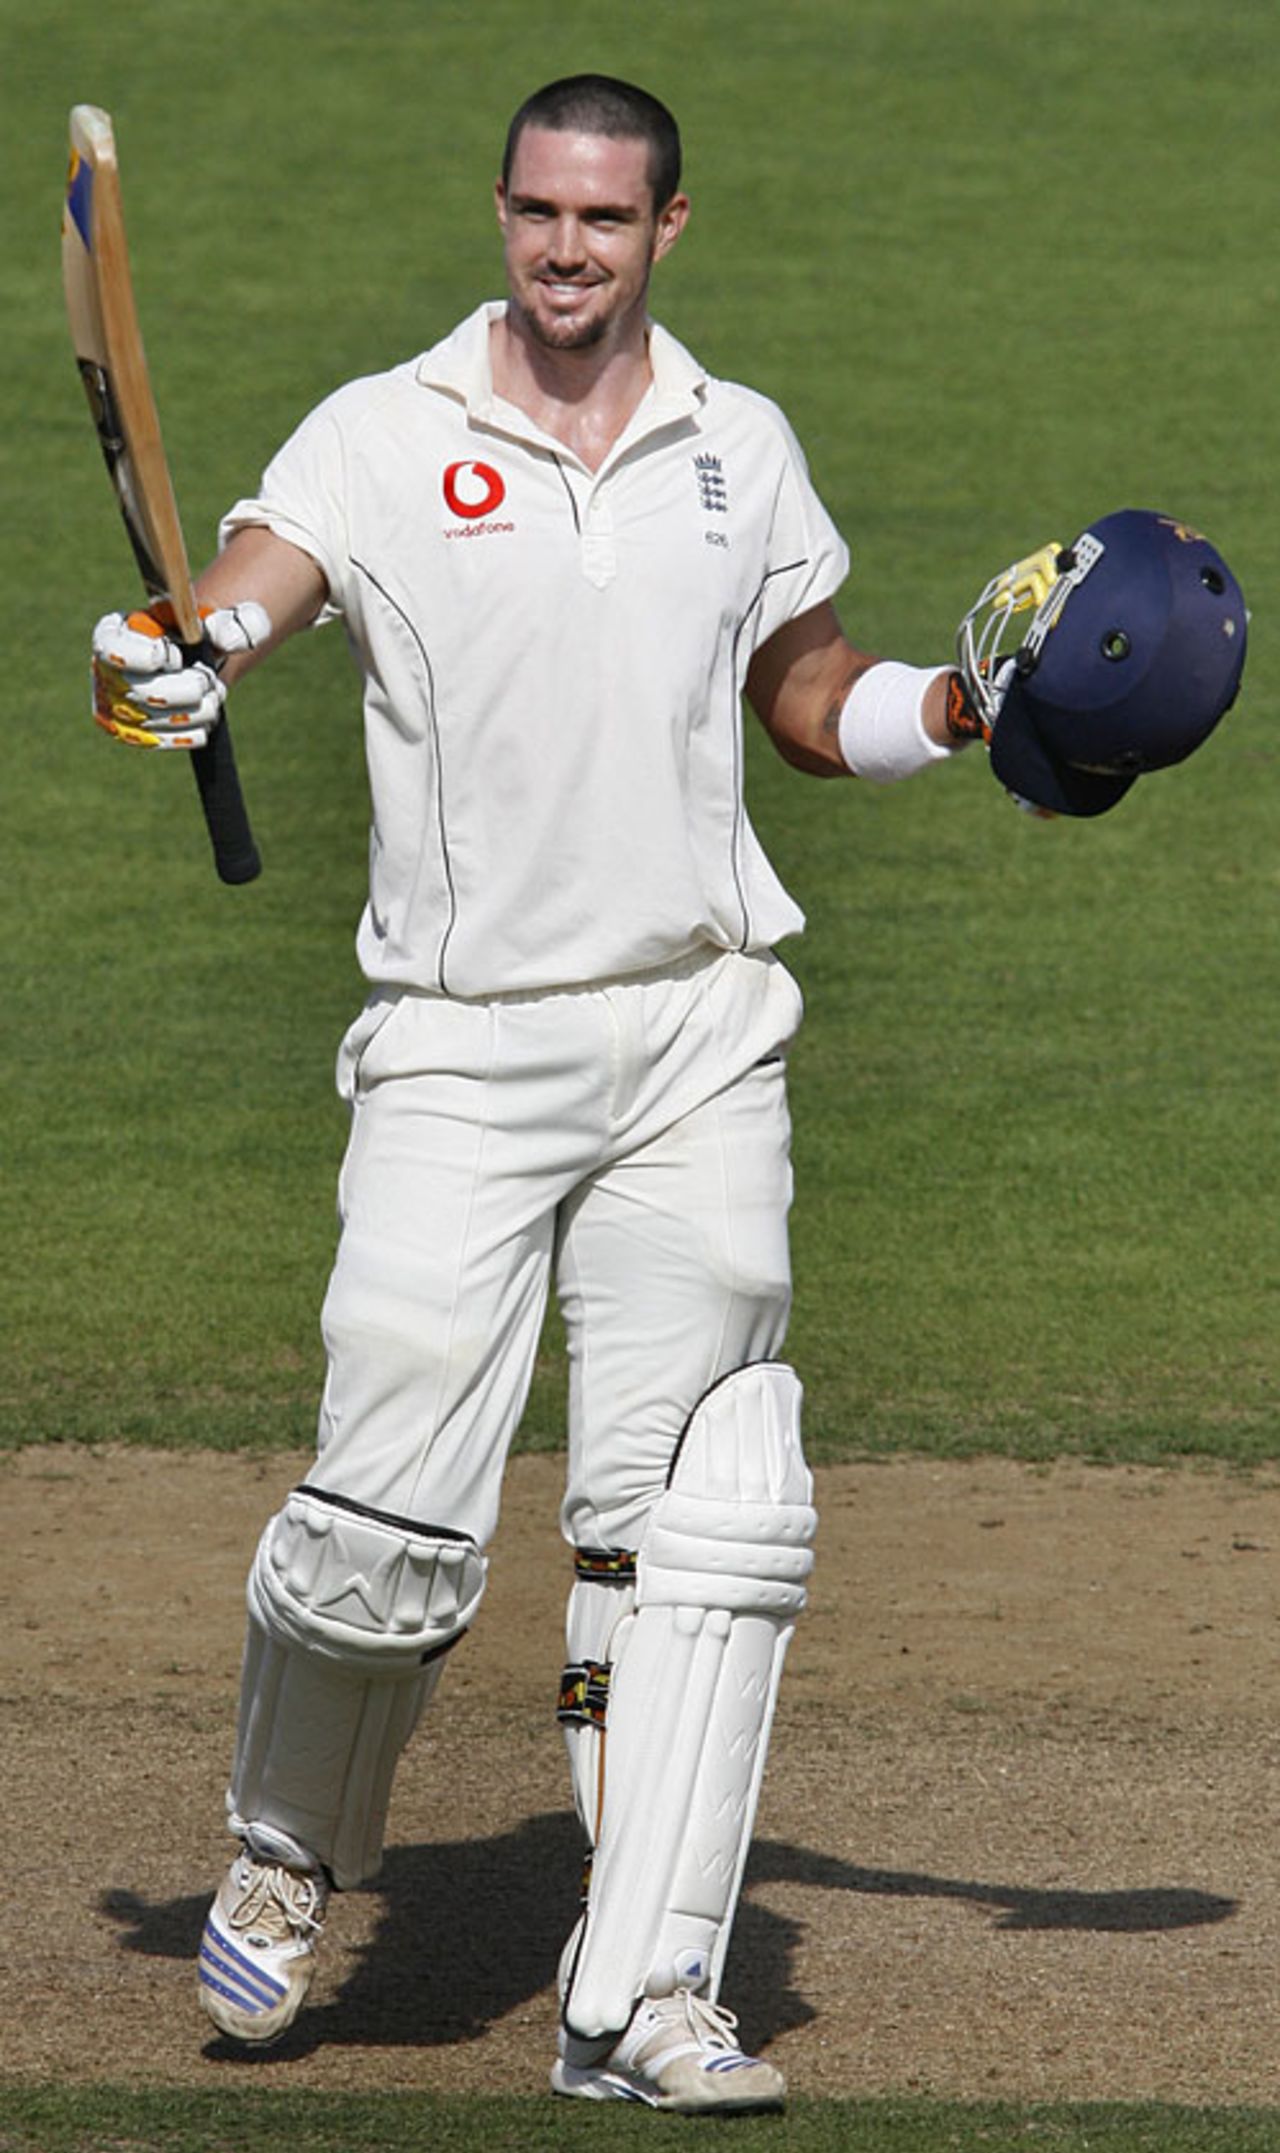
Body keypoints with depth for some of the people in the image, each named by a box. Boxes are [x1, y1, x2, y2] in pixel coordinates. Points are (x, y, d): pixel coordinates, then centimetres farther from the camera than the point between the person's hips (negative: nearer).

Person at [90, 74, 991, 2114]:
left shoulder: (742, 448, 11)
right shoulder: (381, 436, 1)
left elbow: (811, 703, 23)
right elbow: (248, 590, -17)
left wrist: (974, 701, 4)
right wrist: (171, 668, -39)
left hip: (698, 1038, 3)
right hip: (457, 1044, -3)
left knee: (696, 1523, -5)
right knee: (396, 1528, -8)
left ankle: (641, 1998, -1)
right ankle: (286, 1854, 22)